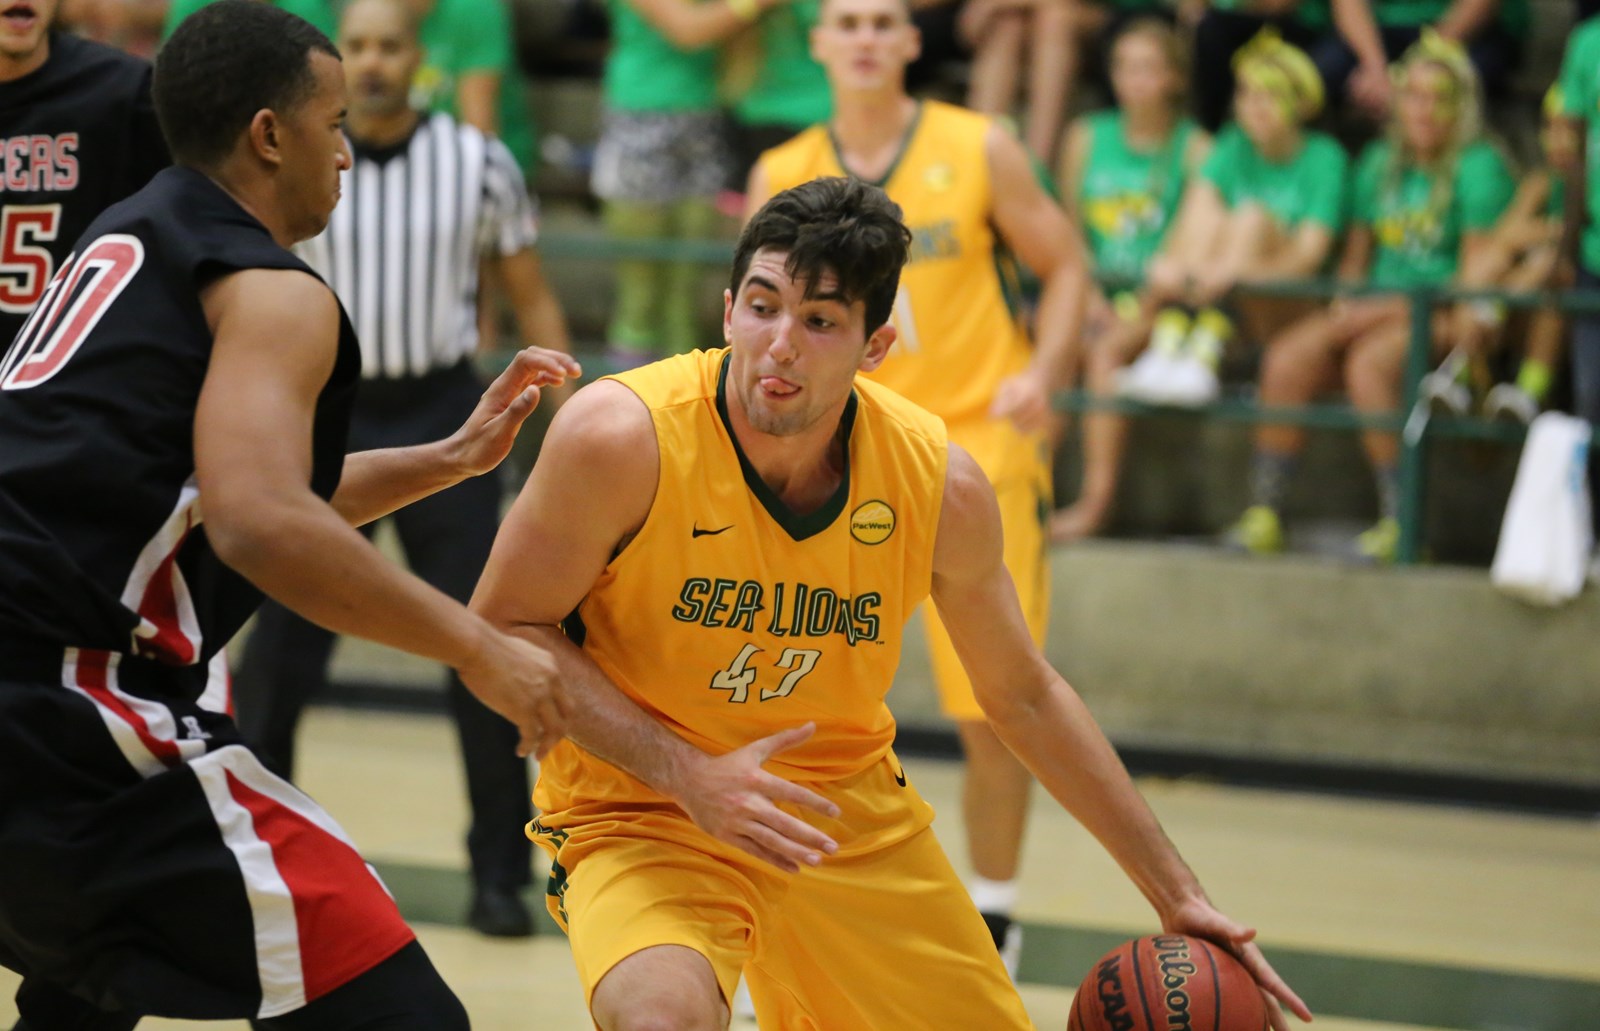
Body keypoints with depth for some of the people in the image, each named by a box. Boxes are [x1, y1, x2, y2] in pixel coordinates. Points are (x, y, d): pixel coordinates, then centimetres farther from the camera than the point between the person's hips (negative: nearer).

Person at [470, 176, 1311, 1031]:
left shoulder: (941, 484, -12)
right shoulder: (623, 436, -23)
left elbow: (1023, 696, 4)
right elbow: (499, 629, -14)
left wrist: (1176, 895, 4)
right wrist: (687, 774, -25)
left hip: (849, 810, 5)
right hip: (639, 817, -5)